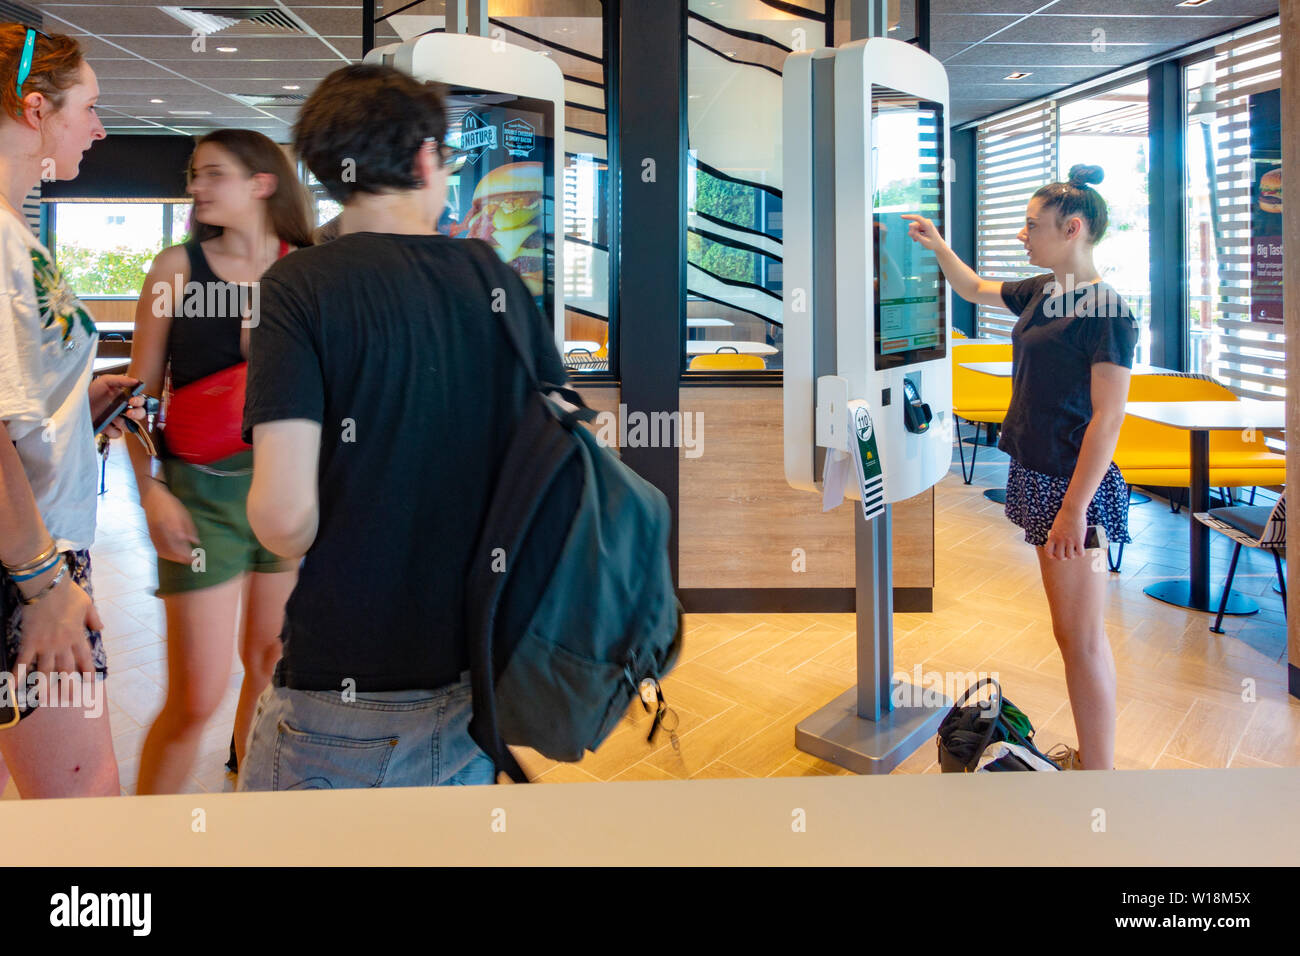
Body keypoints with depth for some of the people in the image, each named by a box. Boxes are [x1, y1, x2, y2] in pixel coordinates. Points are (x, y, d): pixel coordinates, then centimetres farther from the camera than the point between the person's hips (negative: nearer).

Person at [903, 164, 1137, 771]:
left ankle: (1098, 771, 5)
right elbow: (975, 290, 31)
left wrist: (1075, 508, -22)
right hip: (1039, 476, 9)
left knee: (1082, 638, -4)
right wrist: (938, 247, 23)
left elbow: (1108, 418, -19)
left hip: (1075, 486, -9)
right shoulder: (1042, 293, 10)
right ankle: (1089, 757, 25)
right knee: (1072, 632, 15)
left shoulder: (1107, 310, -15)